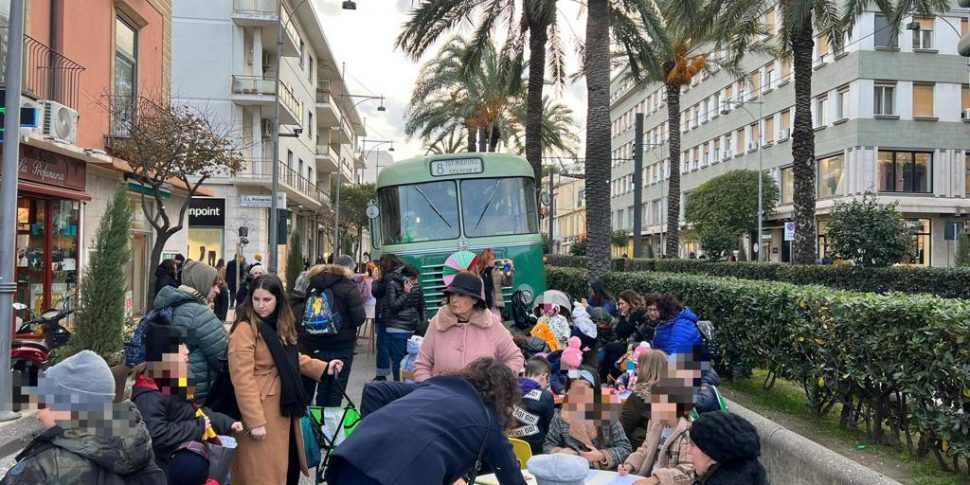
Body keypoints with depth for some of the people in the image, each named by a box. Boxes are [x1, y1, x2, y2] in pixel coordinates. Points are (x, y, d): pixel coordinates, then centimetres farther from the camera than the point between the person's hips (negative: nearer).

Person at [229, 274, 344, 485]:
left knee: (289, 466, 16)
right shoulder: (245, 330, -16)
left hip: (284, 408, 8)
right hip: (261, 412, -8)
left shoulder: (281, 326, 12)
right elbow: (242, 380, -20)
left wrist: (324, 367, 12)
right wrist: (255, 421, -22)